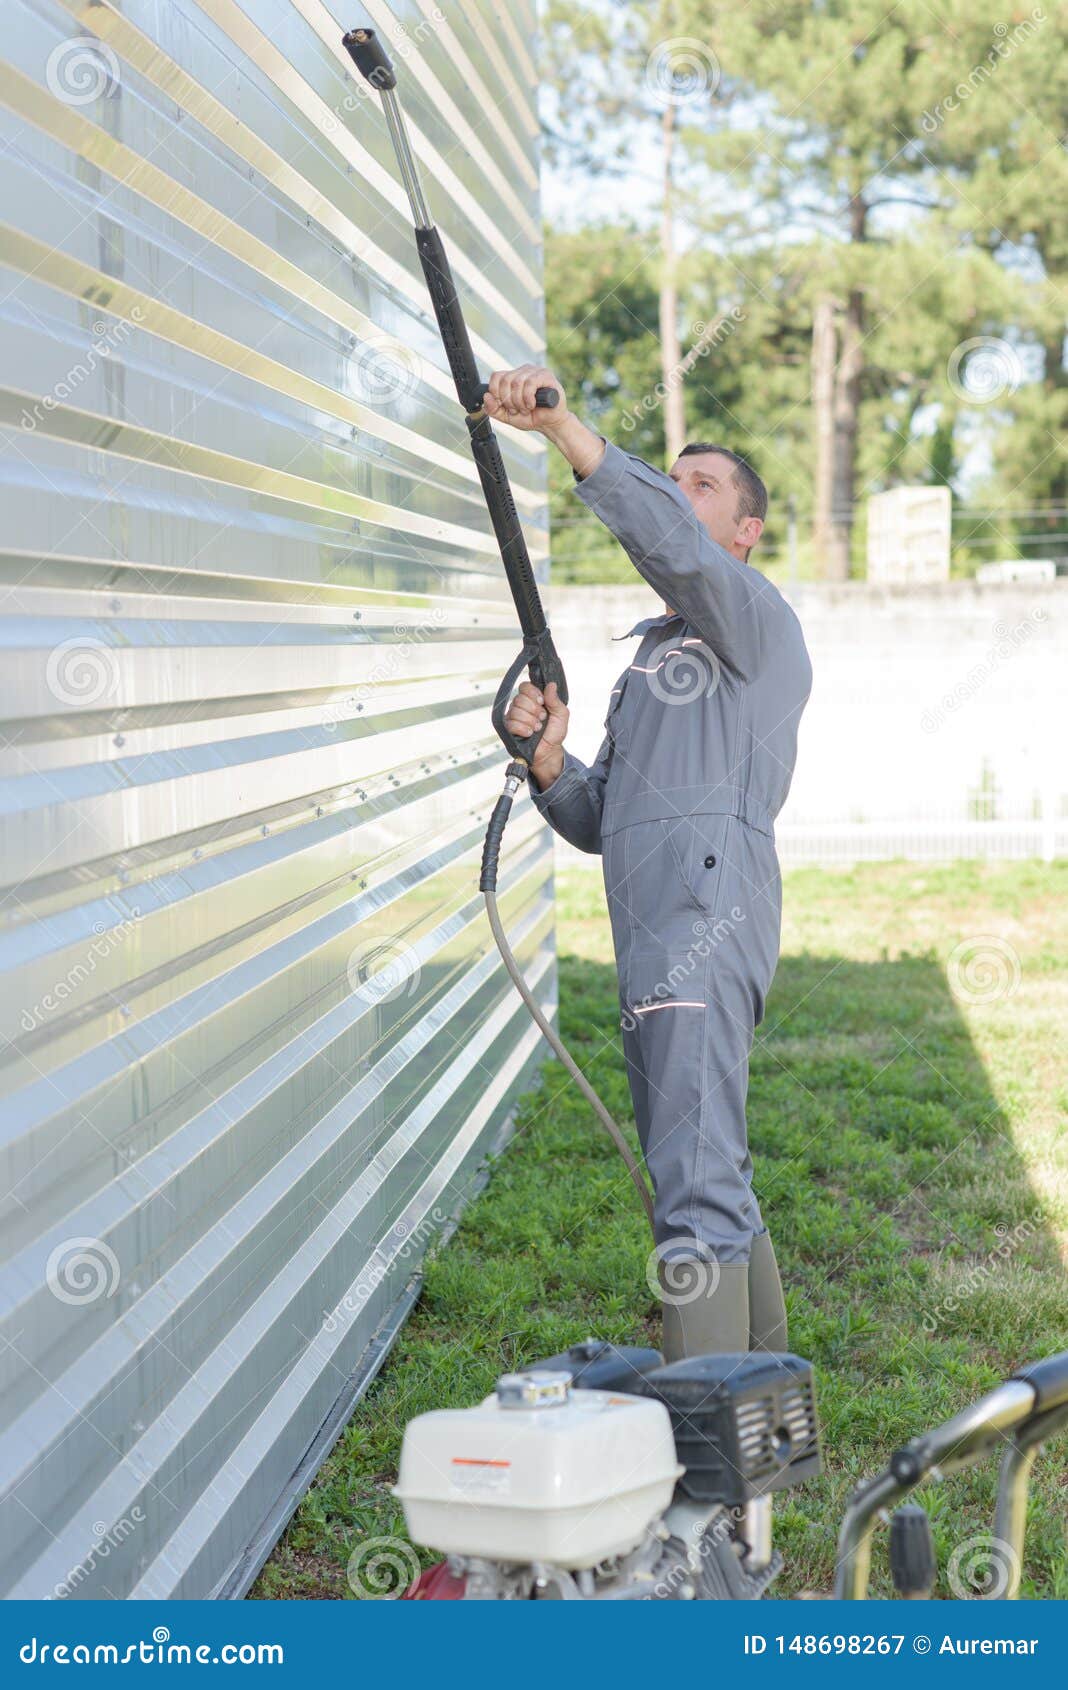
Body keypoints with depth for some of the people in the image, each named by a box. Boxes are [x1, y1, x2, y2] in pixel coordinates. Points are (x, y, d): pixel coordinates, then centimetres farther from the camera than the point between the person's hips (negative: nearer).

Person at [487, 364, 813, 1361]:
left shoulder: (757, 622, 3)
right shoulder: (647, 649, 28)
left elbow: (671, 543, -21)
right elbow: (600, 822, 25)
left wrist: (563, 425, -29)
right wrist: (548, 759, 5)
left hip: (709, 916, -10)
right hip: (653, 935, 10)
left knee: (697, 1191, -18)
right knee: (708, 1181, 15)